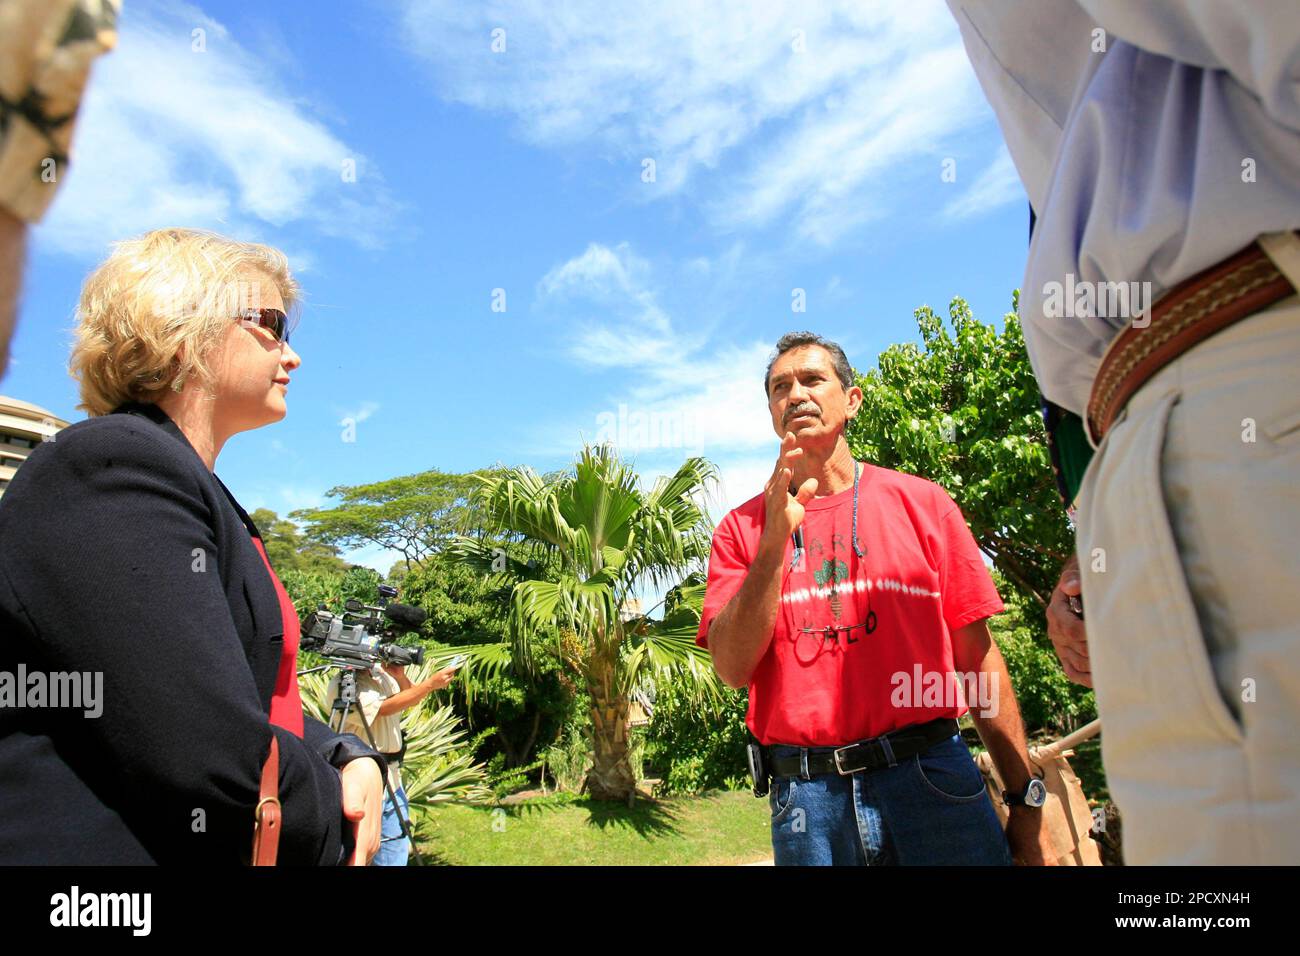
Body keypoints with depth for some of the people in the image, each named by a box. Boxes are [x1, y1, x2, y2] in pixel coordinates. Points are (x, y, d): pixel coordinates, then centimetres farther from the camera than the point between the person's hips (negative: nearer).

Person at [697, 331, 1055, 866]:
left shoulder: (921, 502, 4)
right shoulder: (741, 529, 4)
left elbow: (978, 658, 4)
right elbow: (733, 669, -7)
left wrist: (1027, 805, 3)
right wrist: (774, 541, -16)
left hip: (930, 779, 1)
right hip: (806, 796, 0)